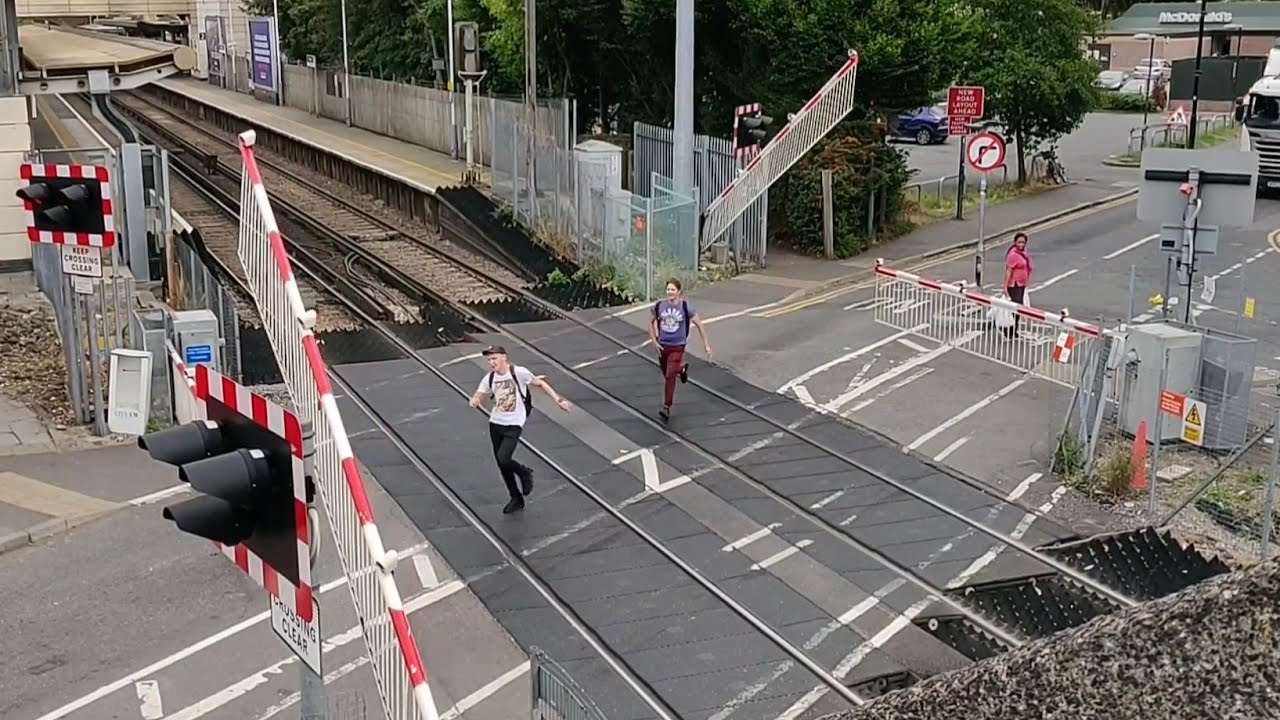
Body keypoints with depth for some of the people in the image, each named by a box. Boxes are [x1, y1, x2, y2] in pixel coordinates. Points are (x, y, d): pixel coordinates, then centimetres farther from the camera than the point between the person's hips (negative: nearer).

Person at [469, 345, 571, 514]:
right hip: (495, 423, 6)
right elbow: (478, 397, 6)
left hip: (514, 425, -5)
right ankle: (516, 499, 26)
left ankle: (525, 472, 13)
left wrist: (558, 400, -6)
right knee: (501, 464, 9)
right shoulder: (489, 378, 1)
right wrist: (475, 401, -19)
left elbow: (540, 383, -3)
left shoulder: (518, 372, -13)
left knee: (503, 459, -20)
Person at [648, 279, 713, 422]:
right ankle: (681, 369, 50)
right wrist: (654, 342, 3)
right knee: (666, 375, 17)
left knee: (670, 376, -14)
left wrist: (706, 345, -2)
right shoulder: (660, 306, -3)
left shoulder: (685, 307, -10)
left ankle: (666, 408, -6)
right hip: (662, 345, 4)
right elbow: (651, 323, 13)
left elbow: (699, 324, -2)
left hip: (677, 346, -4)